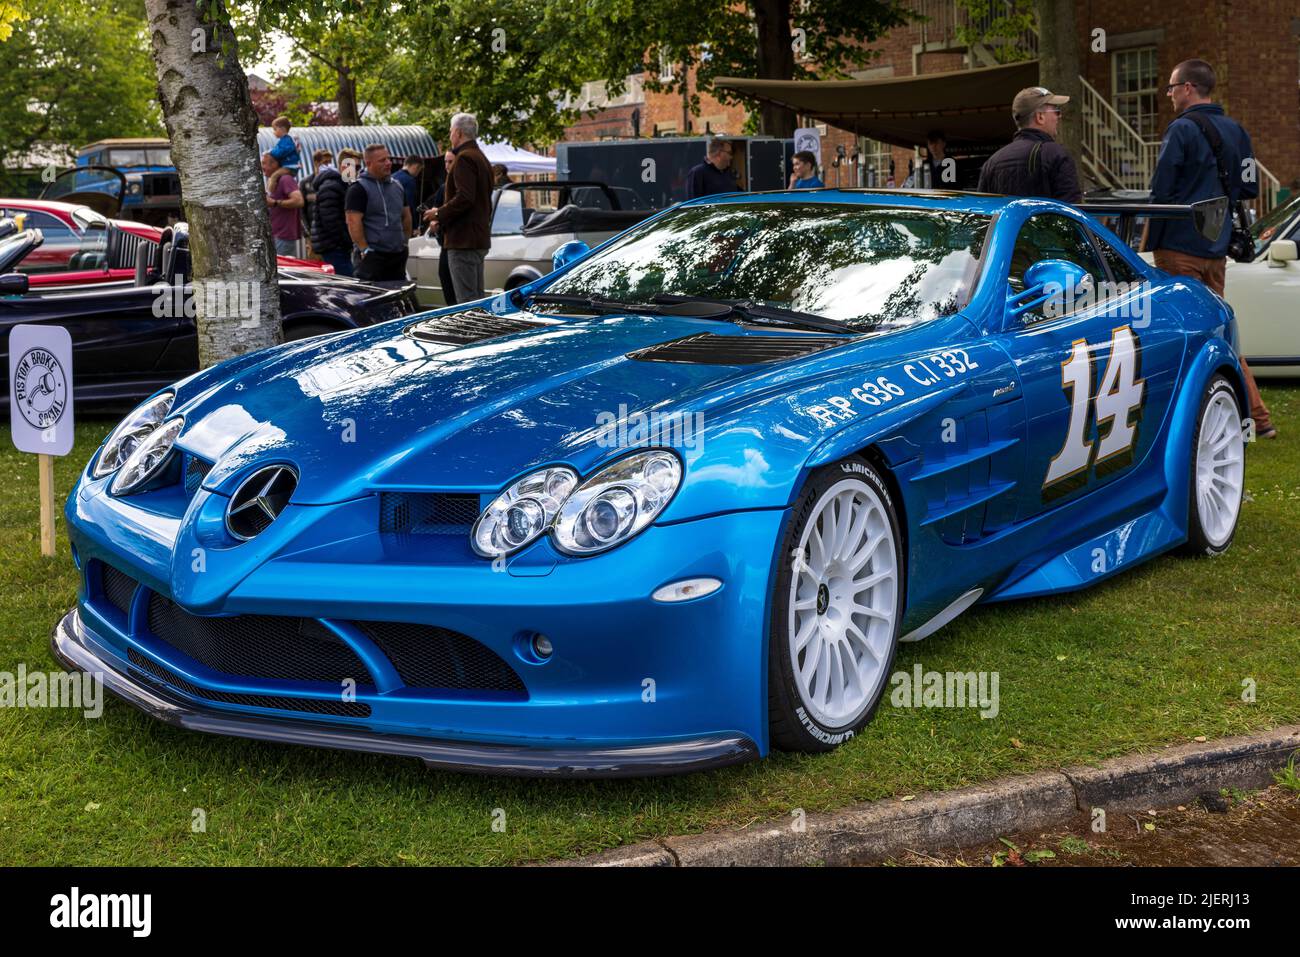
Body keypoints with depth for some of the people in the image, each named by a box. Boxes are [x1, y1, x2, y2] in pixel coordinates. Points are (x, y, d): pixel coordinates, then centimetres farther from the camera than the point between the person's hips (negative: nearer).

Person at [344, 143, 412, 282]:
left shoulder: (397, 186, 16)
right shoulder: (359, 189, -7)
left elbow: (406, 216, 25)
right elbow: (353, 222, -14)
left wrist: (405, 241, 17)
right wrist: (365, 250, -17)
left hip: (398, 255, 7)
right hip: (373, 256, -7)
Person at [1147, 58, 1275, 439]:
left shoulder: (1182, 129, -11)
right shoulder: (1236, 131, 12)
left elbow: (1160, 191, -13)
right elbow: (1249, 188, 15)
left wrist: (1152, 242, -6)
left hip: (1179, 248, -7)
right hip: (1217, 250, 7)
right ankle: (1258, 417, 12)